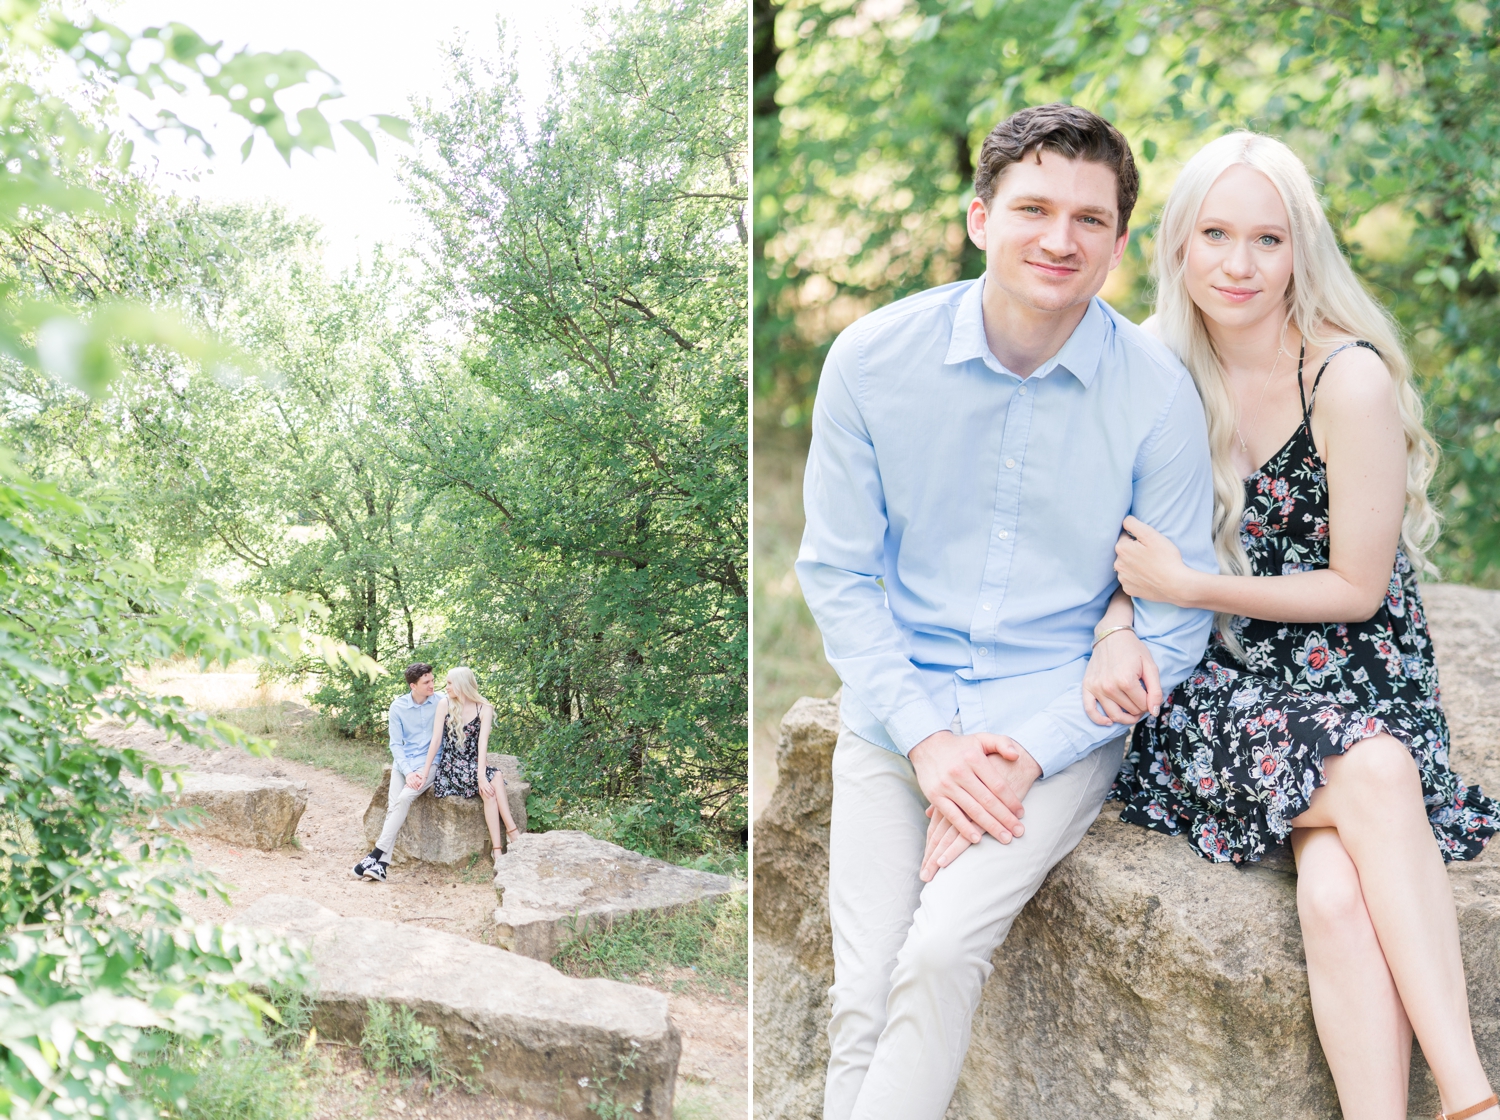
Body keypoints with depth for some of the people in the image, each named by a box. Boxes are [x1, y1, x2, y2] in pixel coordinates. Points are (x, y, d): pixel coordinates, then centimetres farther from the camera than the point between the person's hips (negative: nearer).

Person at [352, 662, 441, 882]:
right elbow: (396, 744, 1)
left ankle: (377, 854, -22)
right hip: (403, 762, 2)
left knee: (404, 799, -24)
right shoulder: (398, 707, 0)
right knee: (393, 806, -15)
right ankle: (382, 865, -22)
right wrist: (407, 772, -14)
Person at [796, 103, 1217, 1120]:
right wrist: (927, 736, -10)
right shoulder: (874, 359, -5)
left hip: (1061, 719, -1)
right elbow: (837, 572, 1)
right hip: (898, 710, 2)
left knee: (941, 952, -21)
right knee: (863, 996, -10)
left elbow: (1174, 631, -3)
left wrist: (1027, 757, -13)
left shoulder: (1157, 394, -8)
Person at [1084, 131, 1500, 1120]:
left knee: (1338, 887, -32)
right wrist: (1117, 631, -10)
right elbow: (1130, 546, 11)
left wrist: (1190, 587, -12)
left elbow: (1357, 588, -7)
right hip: (1221, 687, 2)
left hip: (1355, 678, -1)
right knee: (1371, 776, -31)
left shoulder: (1349, 379, -10)